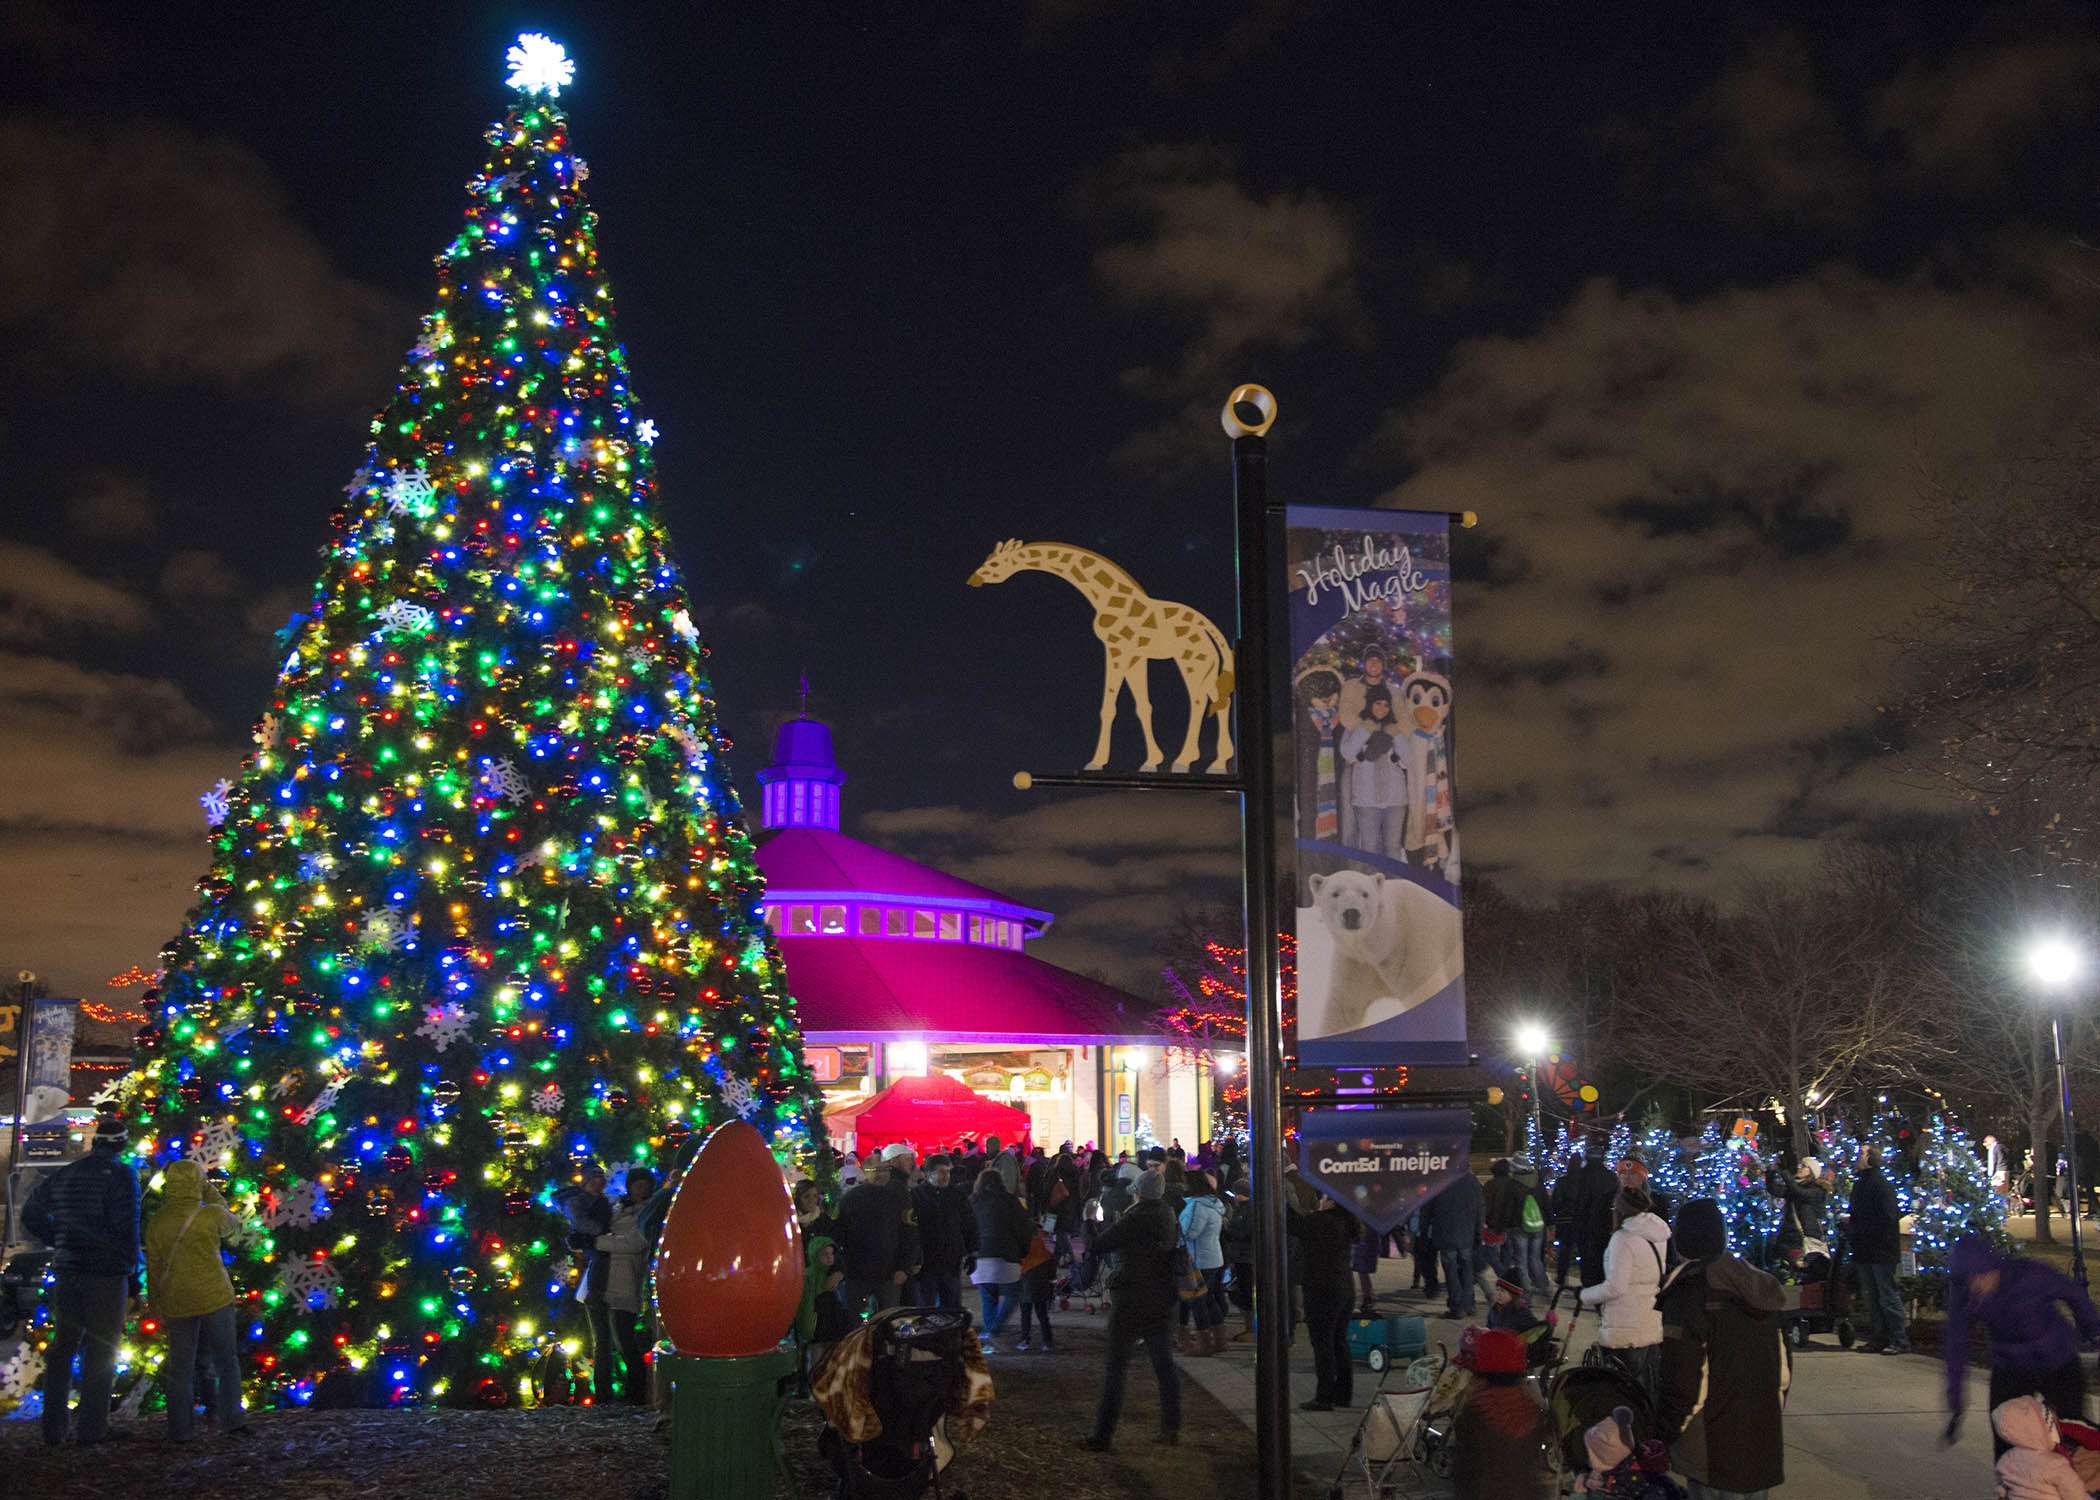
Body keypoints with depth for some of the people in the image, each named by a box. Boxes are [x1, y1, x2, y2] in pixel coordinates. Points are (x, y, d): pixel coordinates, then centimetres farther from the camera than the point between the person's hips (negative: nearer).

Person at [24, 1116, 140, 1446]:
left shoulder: (63, 1175, 11)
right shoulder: (121, 1175, -9)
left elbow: (31, 1215, 18)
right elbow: (126, 1227, -14)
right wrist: (133, 1271, -6)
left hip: (67, 1271, 6)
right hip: (106, 1272, -6)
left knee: (63, 1345, 13)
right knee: (101, 1348, 0)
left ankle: (53, 1427, 17)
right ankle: (92, 1427, 0)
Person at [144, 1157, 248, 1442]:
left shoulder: (157, 1222, 0)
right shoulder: (211, 1214, -9)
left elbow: (153, 1267, 6)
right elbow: (234, 1226, 13)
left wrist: (157, 1306, 15)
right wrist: (211, 1193, 17)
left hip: (176, 1304, 3)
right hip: (214, 1299, -2)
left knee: (180, 1367, 11)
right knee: (226, 1362, 11)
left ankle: (179, 1430, 14)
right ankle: (231, 1420, 11)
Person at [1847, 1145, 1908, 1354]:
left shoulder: (1881, 1184, -13)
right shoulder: (1860, 1184, 16)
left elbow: (1889, 1217, -18)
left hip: (1881, 1251, -9)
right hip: (1864, 1252, 9)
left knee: (1888, 1297, -5)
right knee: (1870, 1297, 12)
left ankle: (1900, 1341, -1)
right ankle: (1878, 1339, 18)